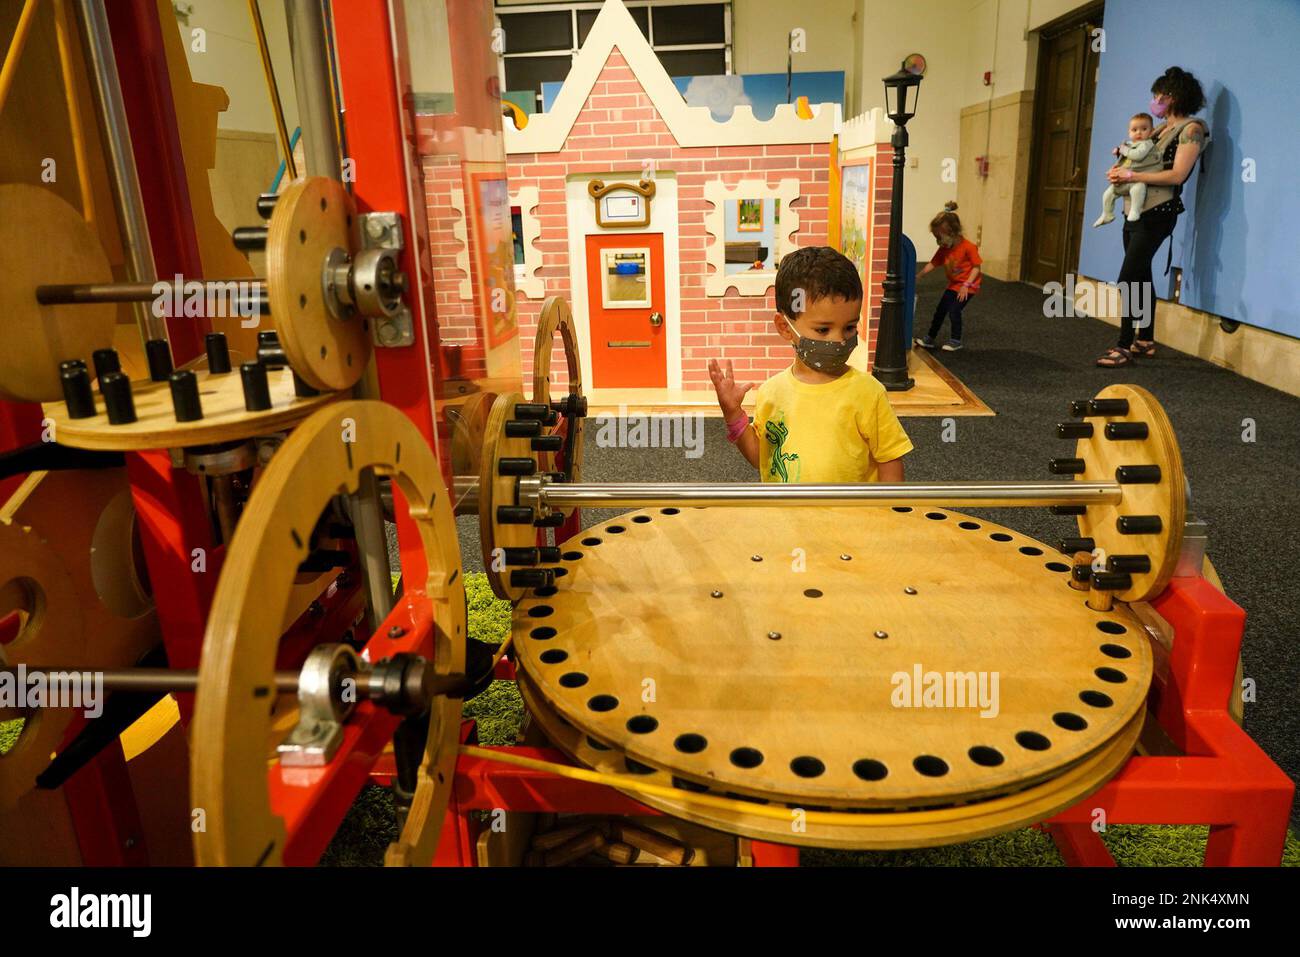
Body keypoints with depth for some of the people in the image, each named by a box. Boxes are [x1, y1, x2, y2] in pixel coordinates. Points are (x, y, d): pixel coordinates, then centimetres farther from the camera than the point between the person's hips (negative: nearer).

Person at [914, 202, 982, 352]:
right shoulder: (944, 249, -4)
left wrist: (966, 285, -24)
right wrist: (918, 276, -15)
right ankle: (929, 339, 17)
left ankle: (956, 340, 5)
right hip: (953, 284, 7)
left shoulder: (968, 247, -23)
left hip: (968, 285, -7)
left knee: (954, 310, -13)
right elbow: (933, 264, -3)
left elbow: (976, 267, -19)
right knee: (940, 310, 7)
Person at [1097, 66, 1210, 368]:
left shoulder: (1191, 129, -7)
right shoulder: (1161, 128, 18)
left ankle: (1125, 348, -12)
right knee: (1140, 277, 12)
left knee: (1127, 280, -15)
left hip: (1156, 215, -9)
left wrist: (1131, 175, -19)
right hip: (1136, 211, 9)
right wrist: (1121, 167, -2)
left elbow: (1177, 175, -17)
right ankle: (1146, 341, 22)